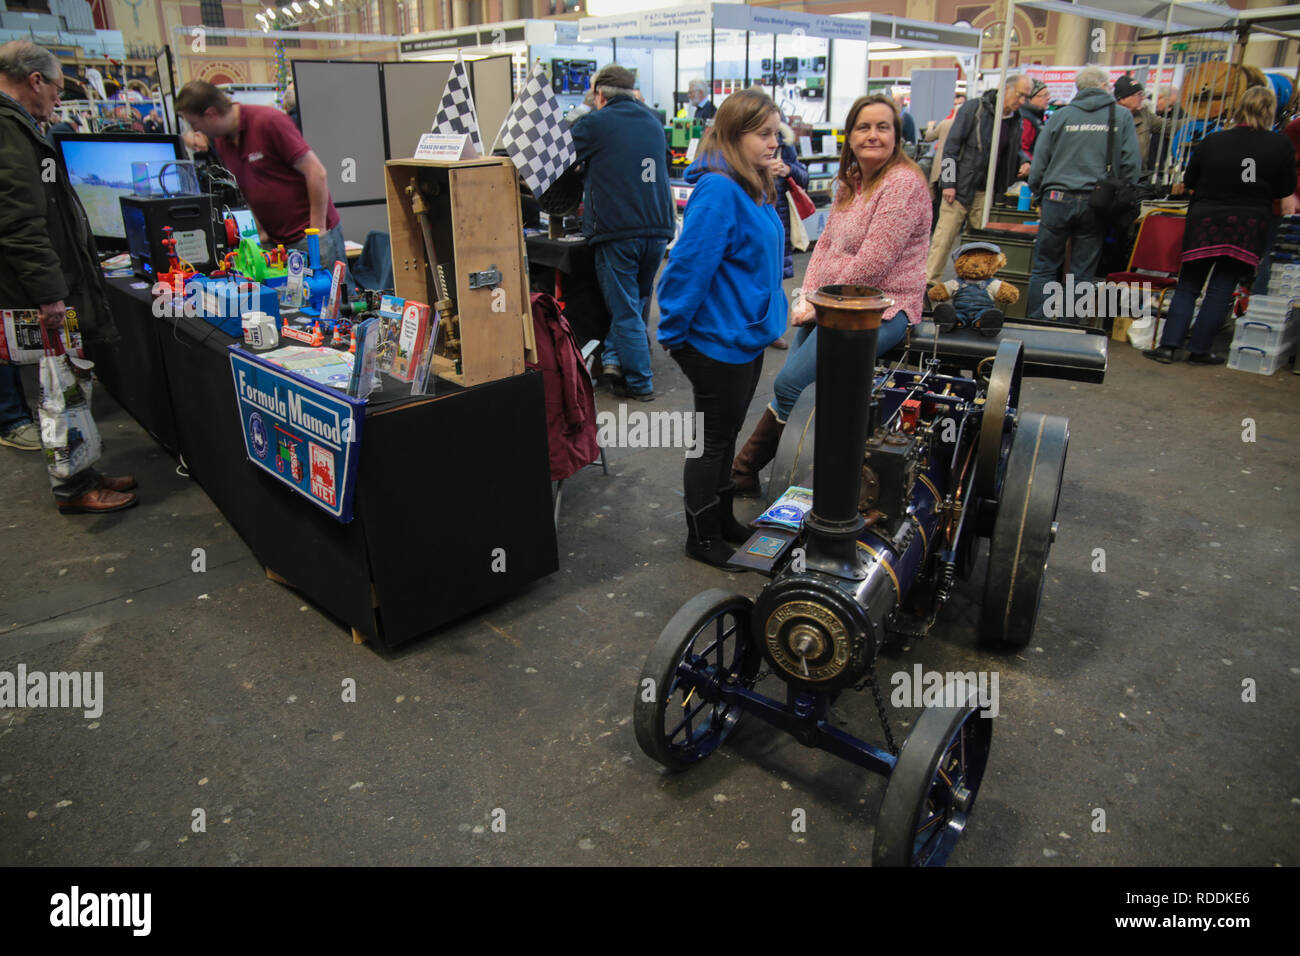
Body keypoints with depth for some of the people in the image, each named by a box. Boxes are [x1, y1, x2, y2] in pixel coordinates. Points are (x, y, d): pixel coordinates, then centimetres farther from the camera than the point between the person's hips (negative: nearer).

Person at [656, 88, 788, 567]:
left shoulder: (754, 188, 8)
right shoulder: (718, 190, -22)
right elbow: (689, 266, -25)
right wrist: (672, 332, -19)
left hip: (747, 335, 9)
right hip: (718, 342, -9)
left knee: (726, 436, 21)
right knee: (713, 440, 5)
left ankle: (722, 519, 38)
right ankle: (702, 538, 23)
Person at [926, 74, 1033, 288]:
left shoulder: (1015, 121, 12)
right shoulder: (975, 108, -4)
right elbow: (951, 145, -7)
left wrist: (1023, 164, 4)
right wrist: (949, 183, -12)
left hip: (988, 192, 5)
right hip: (961, 188, -5)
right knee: (945, 236, -5)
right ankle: (930, 282, 2)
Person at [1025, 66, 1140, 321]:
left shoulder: (1061, 115, 4)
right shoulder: (1122, 116, 4)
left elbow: (1039, 162, 3)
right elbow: (1131, 164, 1)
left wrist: (1039, 194, 13)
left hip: (1058, 199, 0)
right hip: (1096, 204, 1)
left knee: (1044, 268, 6)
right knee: (1082, 274, 6)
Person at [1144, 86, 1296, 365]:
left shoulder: (1212, 142, -3)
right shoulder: (1281, 145, -3)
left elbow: (1189, 181, 7)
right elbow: (1285, 190, 4)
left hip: (1205, 220, 0)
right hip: (1248, 226, 0)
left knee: (1187, 286, 7)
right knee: (1221, 289, 5)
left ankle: (1169, 345, -2)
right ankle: (1199, 349, 6)